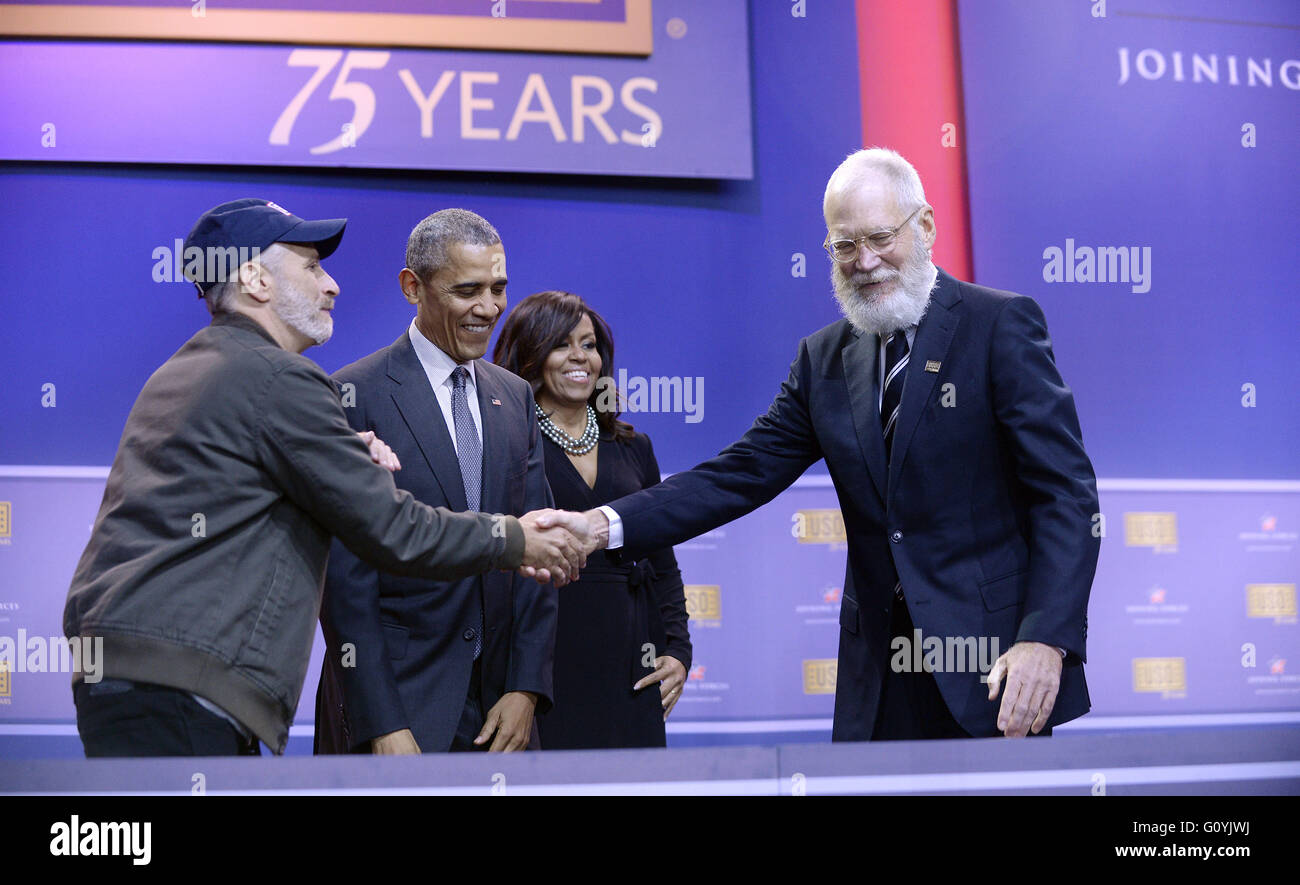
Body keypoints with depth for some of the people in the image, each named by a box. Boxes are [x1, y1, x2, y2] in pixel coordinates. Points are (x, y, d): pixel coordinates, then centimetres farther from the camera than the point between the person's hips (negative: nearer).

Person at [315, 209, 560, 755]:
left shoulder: (515, 397, 10)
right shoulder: (354, 397, -8)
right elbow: (344, 576, -11)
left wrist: (526, 689, -2)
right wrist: (381, 725, -15)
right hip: (392, 706, -5)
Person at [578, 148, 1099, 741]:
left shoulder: (1002, 324, -5)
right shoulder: (824, 357, 10)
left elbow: (1065, 490, -10)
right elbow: (743, 474, 7)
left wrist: (1047, 639, -21)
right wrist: (607, 524, -7)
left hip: (994, 662, -4)